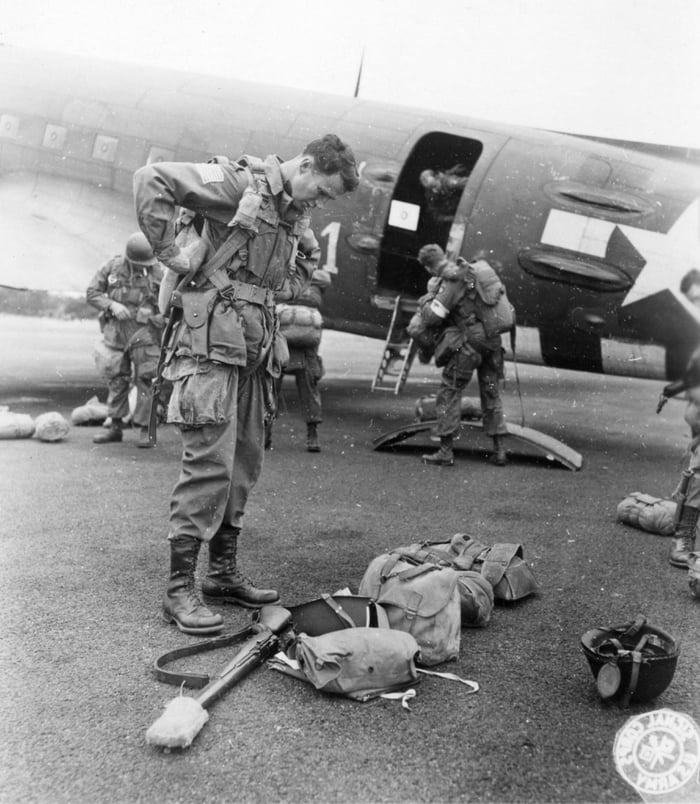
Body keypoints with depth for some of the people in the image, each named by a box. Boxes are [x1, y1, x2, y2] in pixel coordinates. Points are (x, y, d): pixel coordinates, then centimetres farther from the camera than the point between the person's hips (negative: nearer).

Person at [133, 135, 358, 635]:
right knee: (210, 463, -11)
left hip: (257, 346, 9)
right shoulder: (242, 181, -8)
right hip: (215, 343, -9)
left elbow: (310, 261, 35)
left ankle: (224, 574, 22)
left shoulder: (297, 218, 16)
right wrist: (171, 253, -14)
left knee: (245, 462, 10)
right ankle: (180, 588, -1)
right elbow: (152, 179, -15)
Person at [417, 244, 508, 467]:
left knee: (449, 392, 1)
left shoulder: (451, 282, -14)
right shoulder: (470, 271, 9)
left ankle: (445, 451, 1)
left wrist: (425, 306, 6)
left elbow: (433, 318, -16)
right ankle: (499, 449, 17)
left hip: (469, 342, -8)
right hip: (492, 340, 8)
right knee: (491, 393, 15)